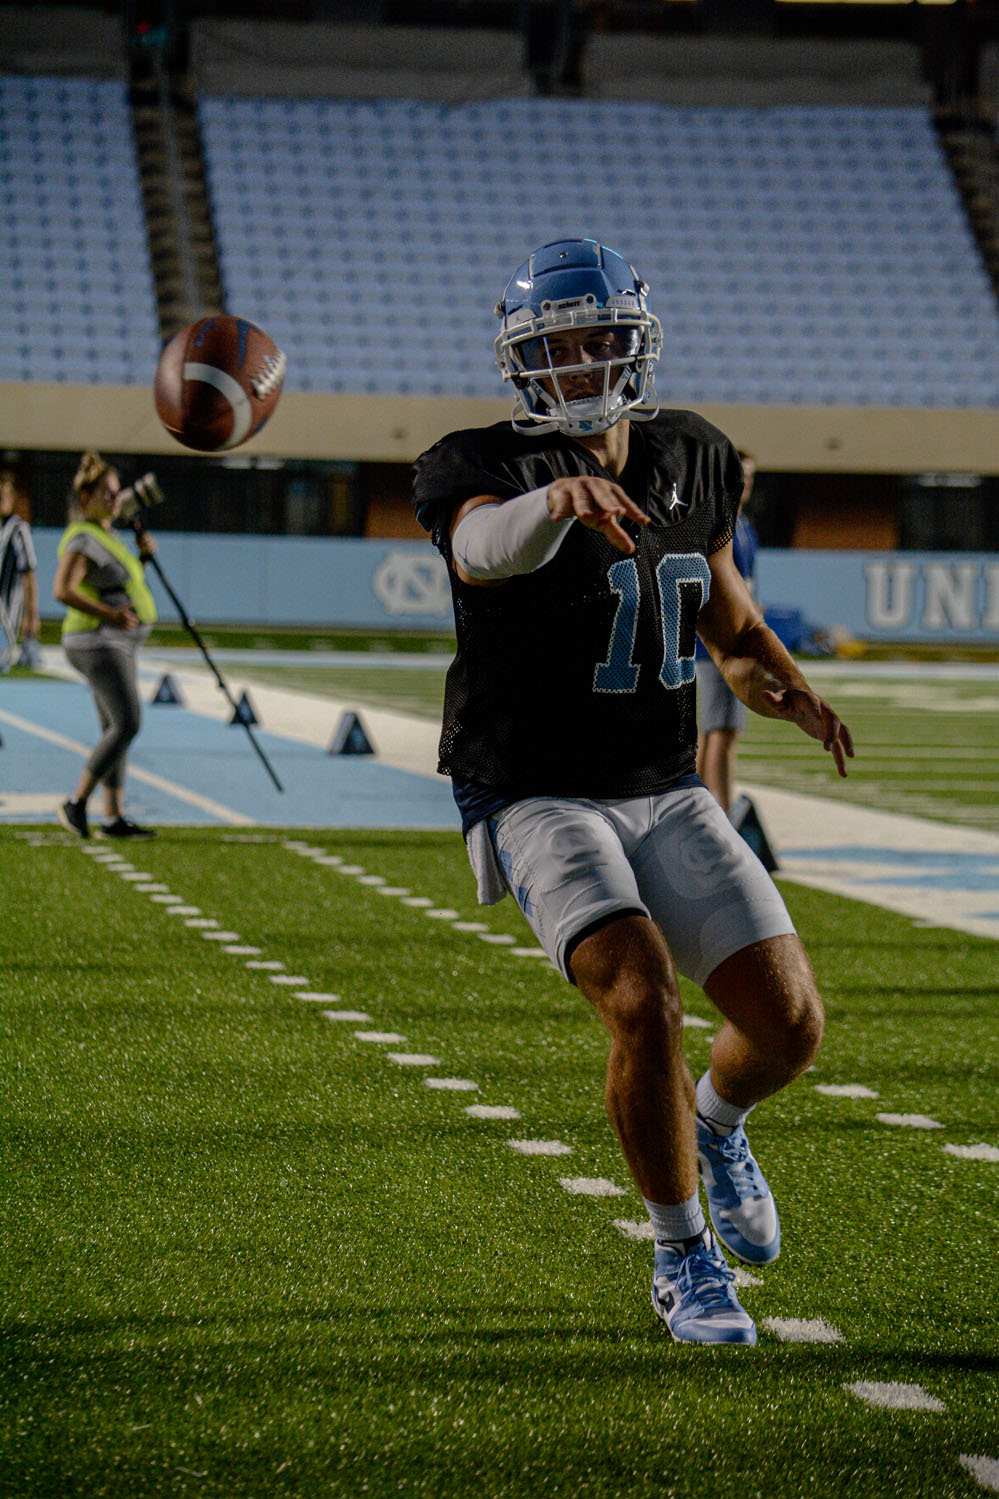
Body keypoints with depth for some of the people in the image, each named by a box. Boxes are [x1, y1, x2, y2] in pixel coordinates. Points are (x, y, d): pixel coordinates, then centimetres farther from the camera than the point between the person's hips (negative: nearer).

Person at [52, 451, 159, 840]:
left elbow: (123, 583, 30)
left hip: (118, 645, 10)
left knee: (116, 729, 7)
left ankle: (114, 817, 7)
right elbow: (63, 590, -25)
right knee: (127, 723, -17)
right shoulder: (82, 539, -13)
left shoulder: (105, 535, 18)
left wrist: (143, 556, 13)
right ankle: (76, 804, -14)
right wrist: (110, 615, -30)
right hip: (98, 643, -10)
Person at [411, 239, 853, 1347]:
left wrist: (784, 689, -6)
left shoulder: (690, 463, 4)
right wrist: (557, 497, -61)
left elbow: (731, 626, 16)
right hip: (541, 804, -5)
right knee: (646, 1005, -26)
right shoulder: (486, 469, -13)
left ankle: (714, 1127, 30)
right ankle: (684, 1264, -4)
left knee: (790, 1023, -7)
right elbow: (483, 547, -39)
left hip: (667, 796, 5)